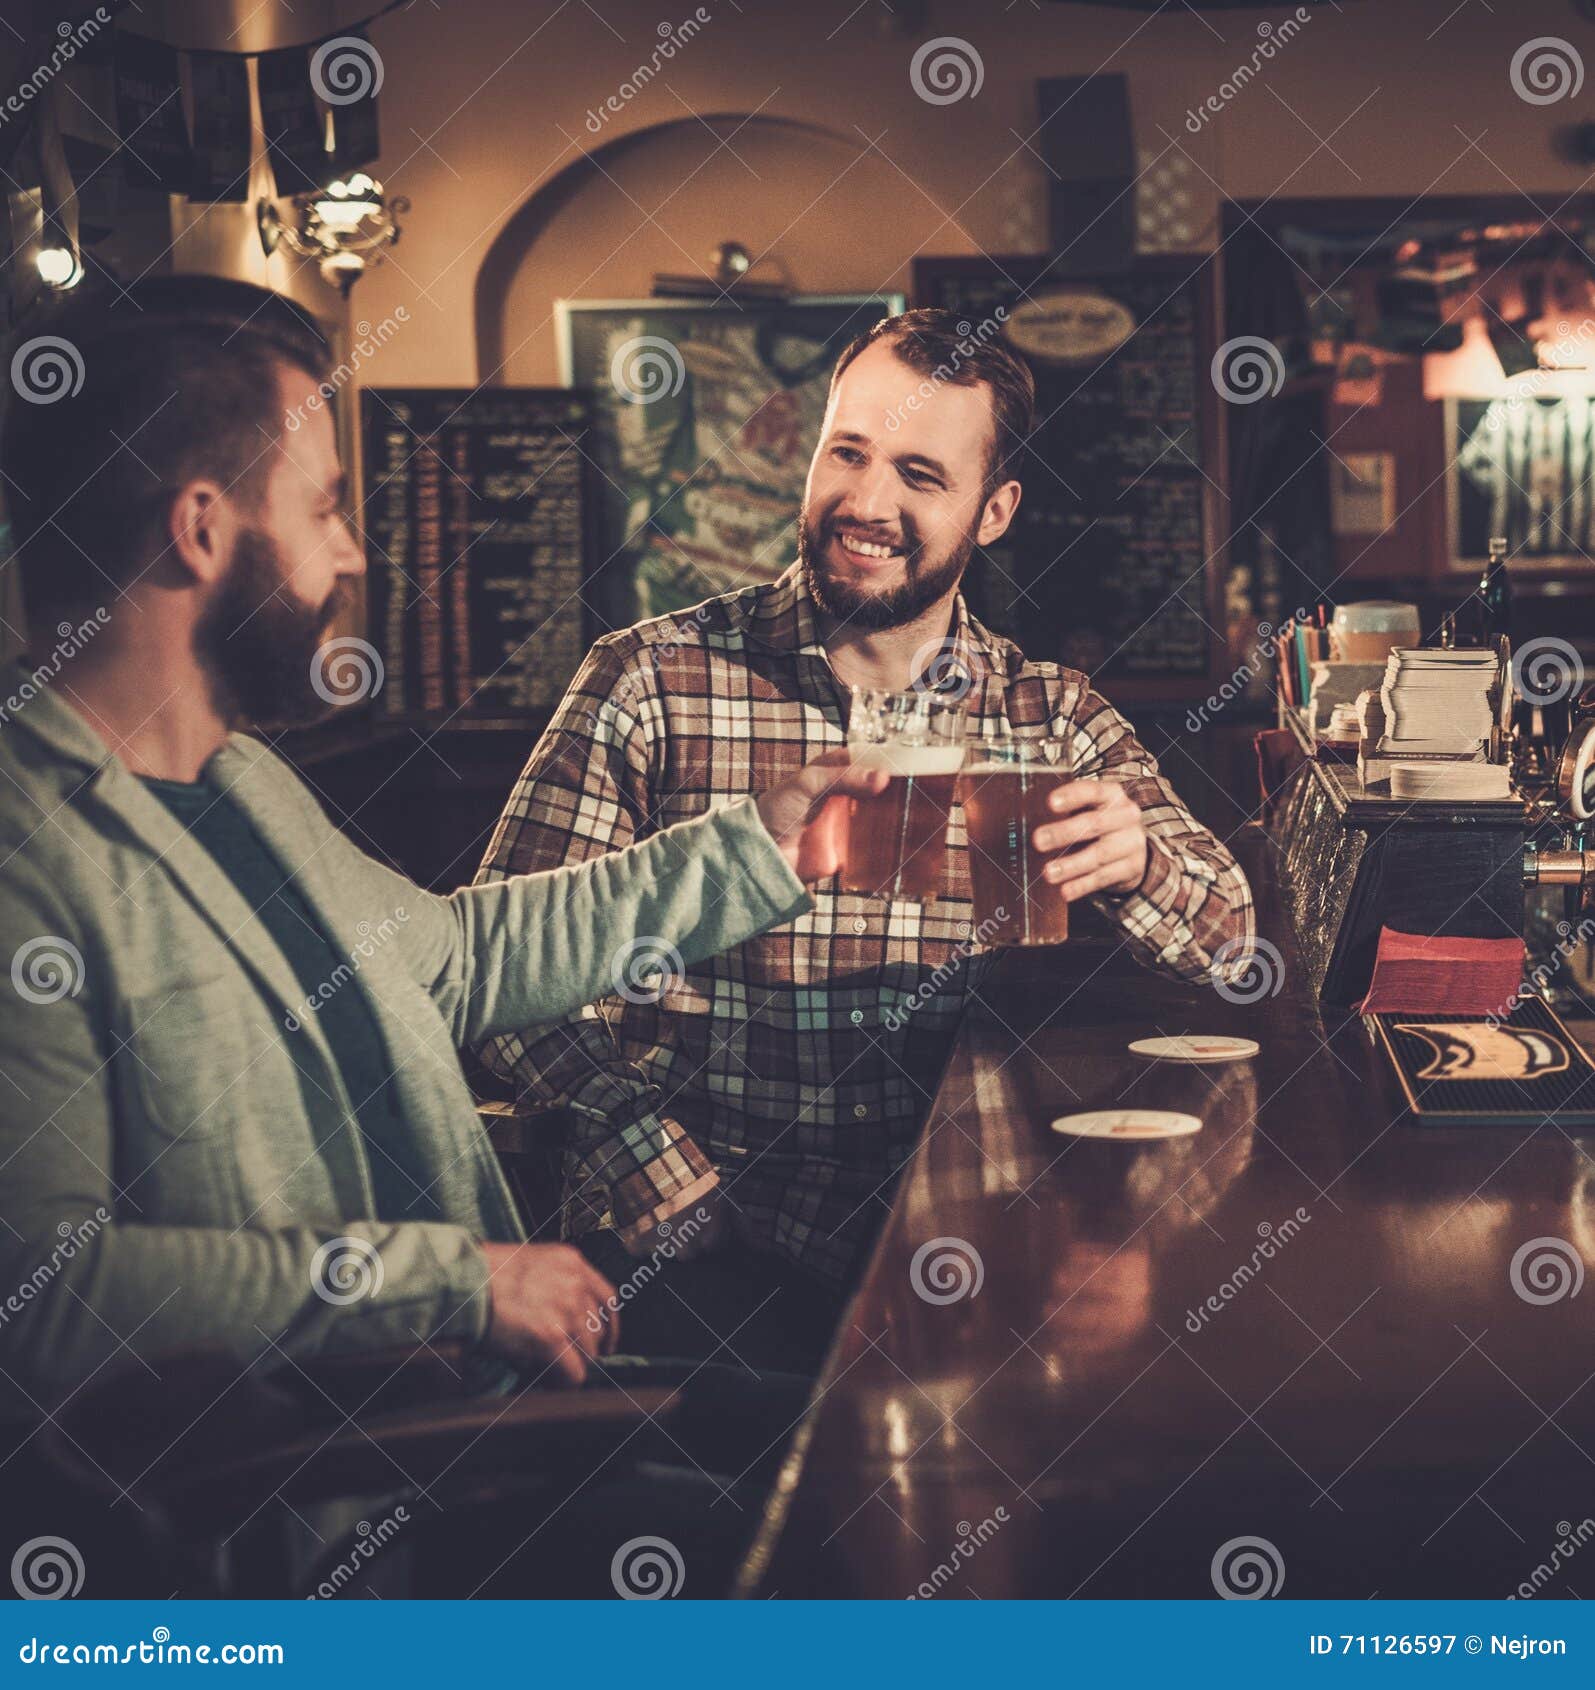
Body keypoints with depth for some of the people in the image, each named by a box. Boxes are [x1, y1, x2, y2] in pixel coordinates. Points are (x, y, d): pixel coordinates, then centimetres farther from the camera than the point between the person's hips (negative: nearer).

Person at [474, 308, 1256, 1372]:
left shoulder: (1053, 716, 9)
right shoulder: (651, 683, -1)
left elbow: (1232, 945, 5)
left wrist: (1137, 864, -19)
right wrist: (681, 1198, -18)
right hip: (715, 1248, -3)